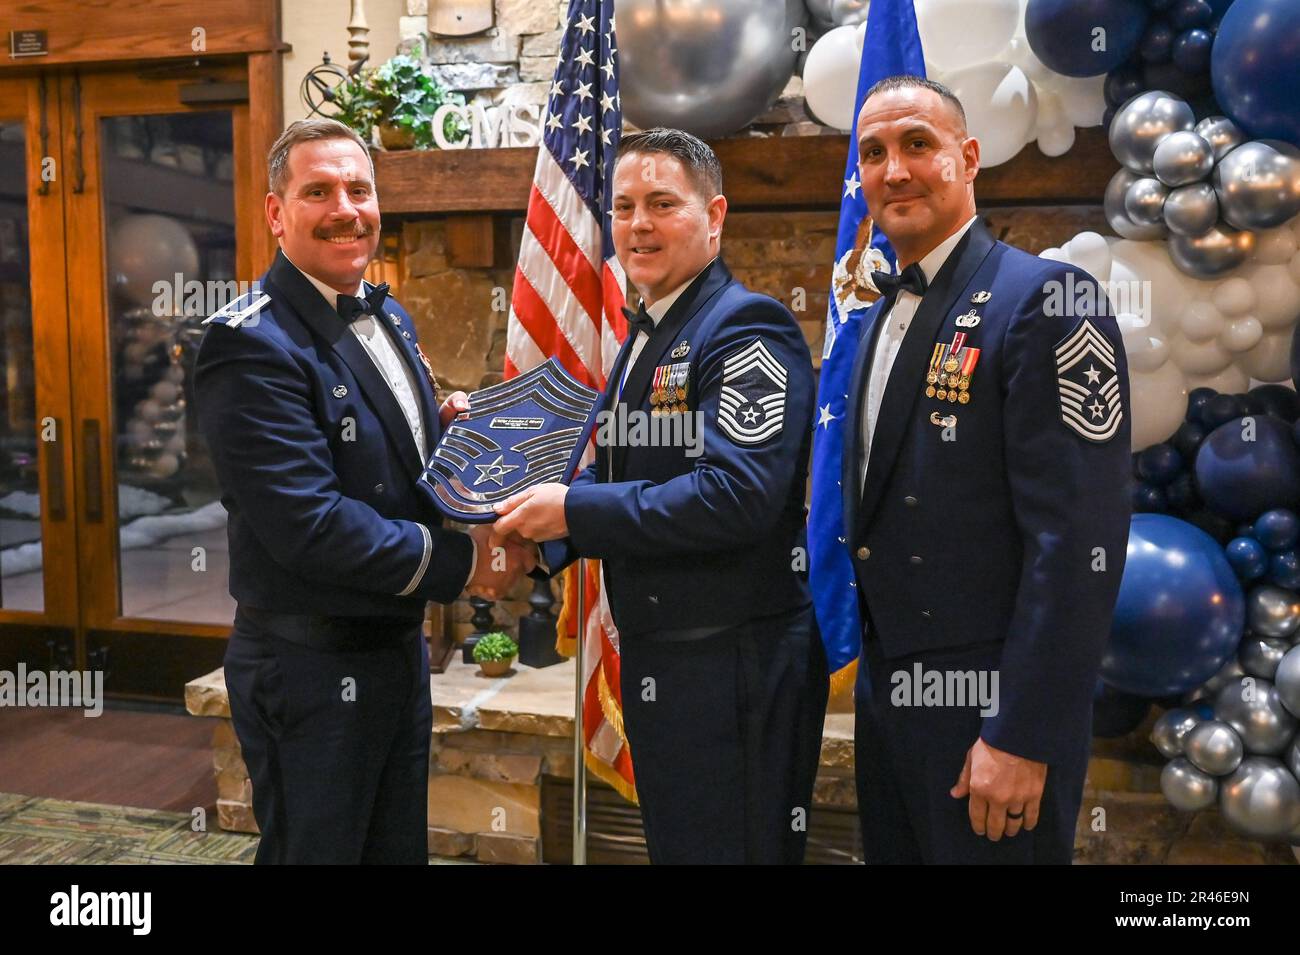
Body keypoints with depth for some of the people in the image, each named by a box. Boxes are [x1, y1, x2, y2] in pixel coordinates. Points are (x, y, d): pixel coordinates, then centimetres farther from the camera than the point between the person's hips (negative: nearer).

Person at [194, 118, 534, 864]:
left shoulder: (389, 318, 8)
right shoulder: (252, 345, -19)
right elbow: (309, 525, -26)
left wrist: (449, 425, -3)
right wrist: (463, 562, -19)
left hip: (400, 647, 8)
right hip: (310, 668, -8)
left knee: (401, 847, 21)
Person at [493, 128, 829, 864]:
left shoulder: (746, 328, -15)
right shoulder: (648, 337, 13)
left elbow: (739, 495, -27)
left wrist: (574, 510, -21)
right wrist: (541, 516, 0)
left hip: (733, 664, -9)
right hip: (658, 658, 9)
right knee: (675, 843, 21)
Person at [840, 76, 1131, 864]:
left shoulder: (1046, 297, -14)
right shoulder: (882, 317, 11)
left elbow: (1081, 535, -20)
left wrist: (1024, 736, -21)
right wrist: (876, 666, 13)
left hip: (992, 703, -7)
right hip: (886, 686, 8)